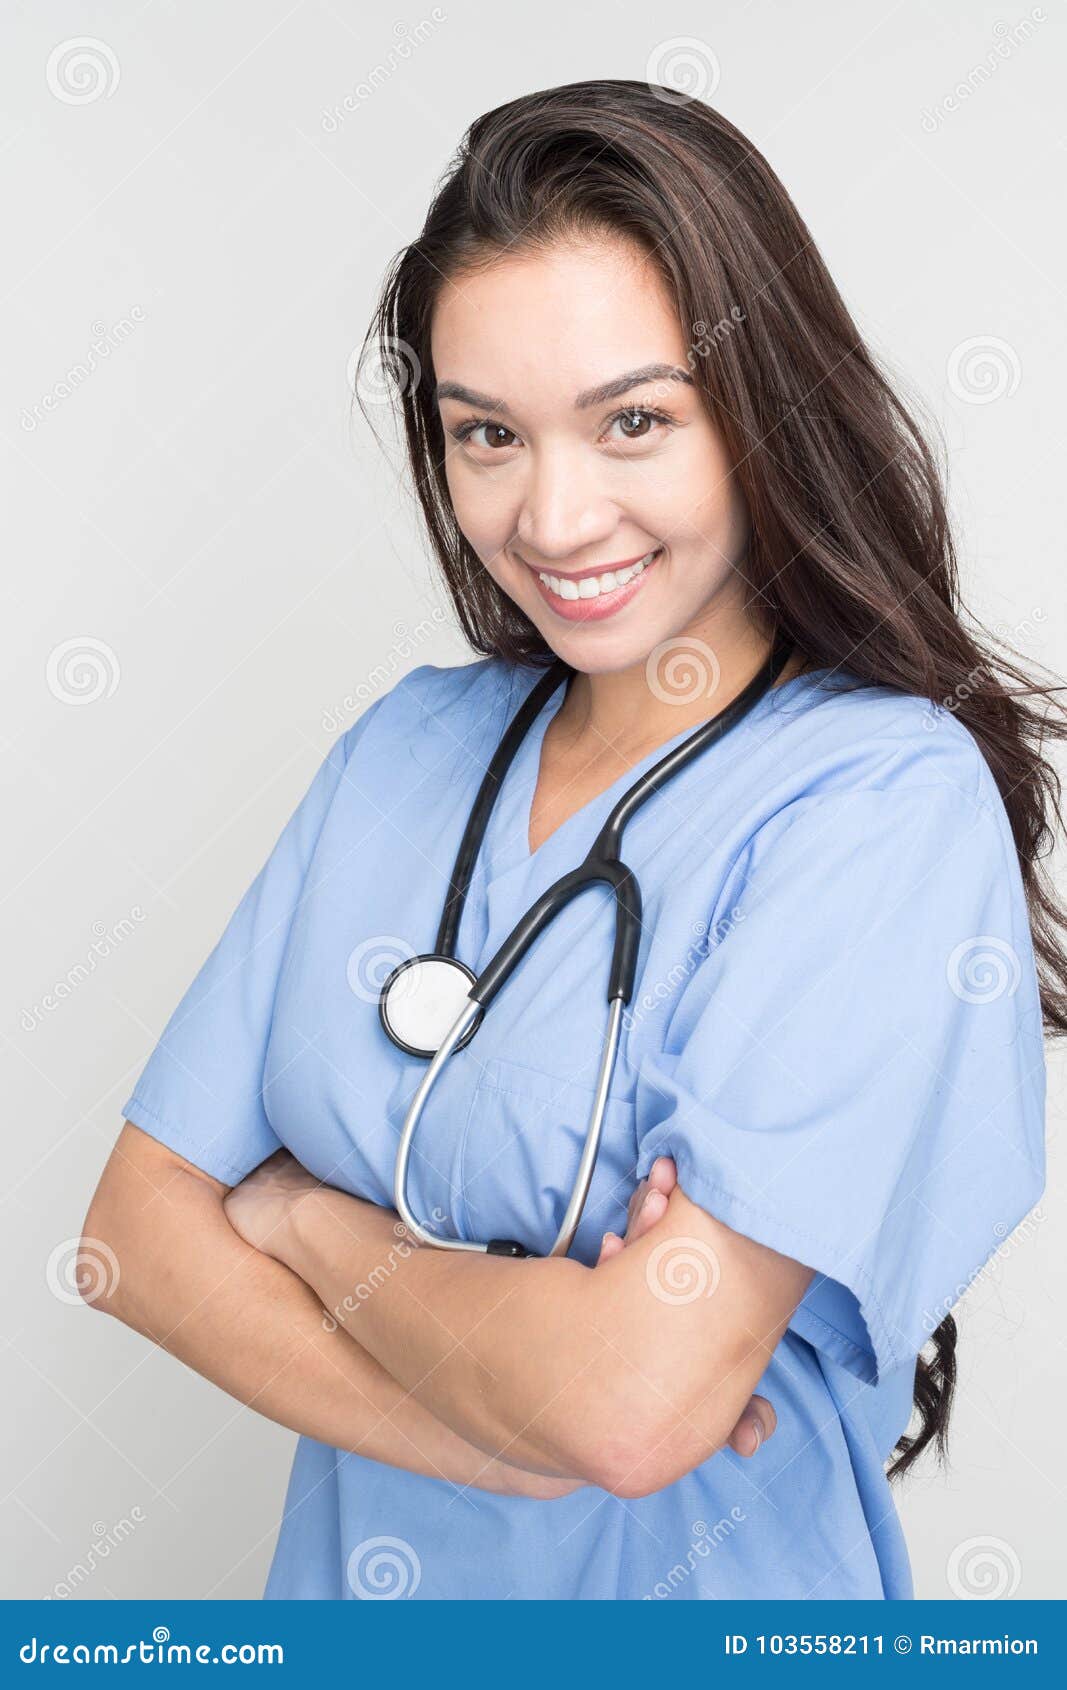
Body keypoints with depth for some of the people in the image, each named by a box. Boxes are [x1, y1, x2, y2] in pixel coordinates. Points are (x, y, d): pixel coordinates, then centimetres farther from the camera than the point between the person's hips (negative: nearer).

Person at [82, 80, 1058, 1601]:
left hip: (700, 1588, -4)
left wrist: (300, 1217, -13)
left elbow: (639, 1400, -29)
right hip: (353, 1576, 4)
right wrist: (491, 1425, -22)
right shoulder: (407, 746, -5)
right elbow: (140, 1223, -8)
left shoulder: (891, 803, -21)